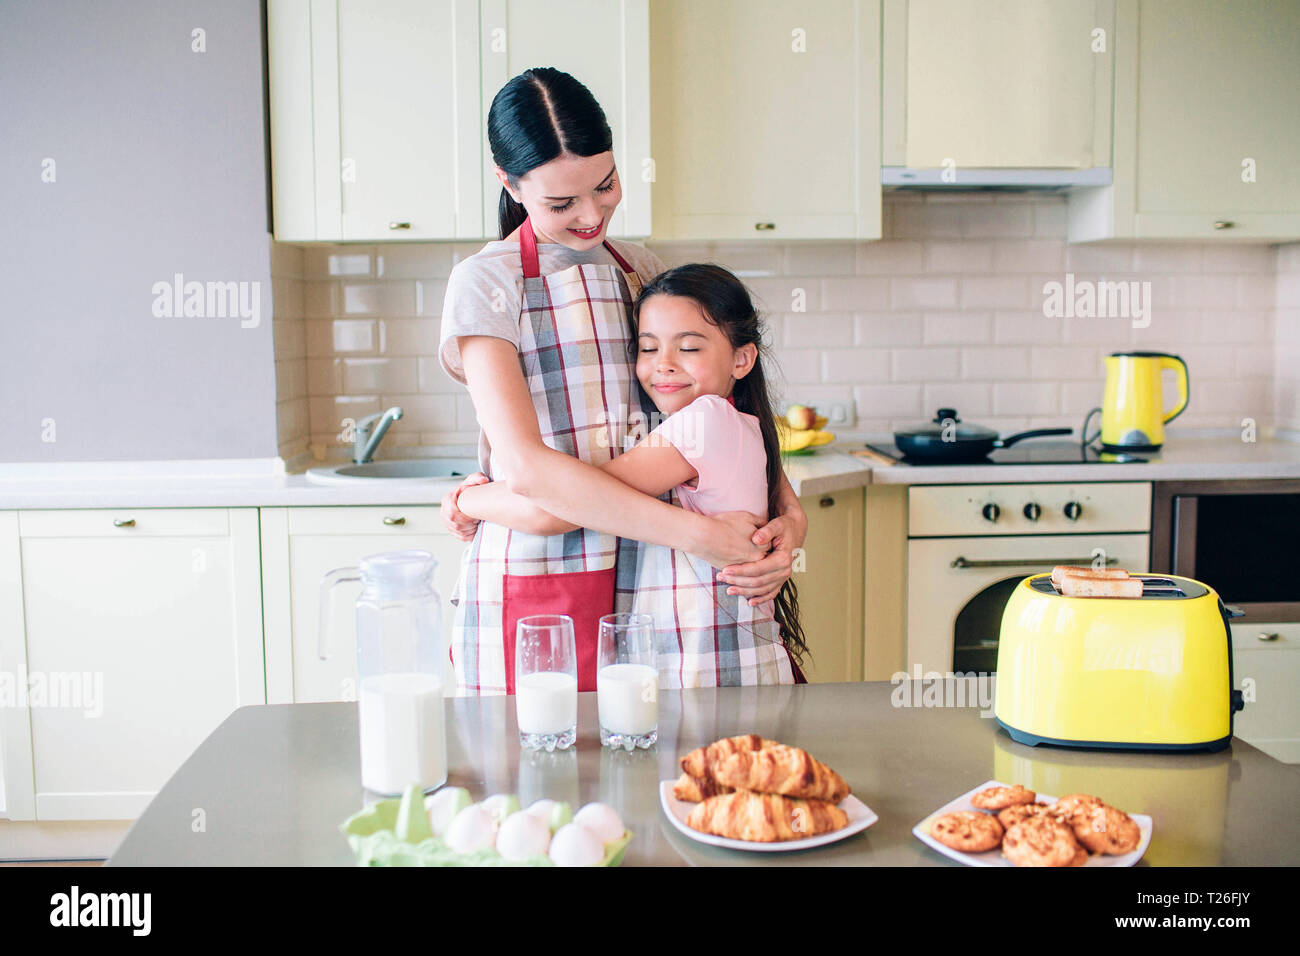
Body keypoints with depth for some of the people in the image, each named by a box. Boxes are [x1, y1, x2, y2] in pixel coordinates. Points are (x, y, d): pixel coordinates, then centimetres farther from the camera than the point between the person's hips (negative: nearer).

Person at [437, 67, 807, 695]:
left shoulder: (643, 271, 11)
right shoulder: (486, 282, -6)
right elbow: (525, 467, -18)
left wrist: (790, 516, -6)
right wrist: (699, 534, -22)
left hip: (643, 588, 4)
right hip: (531, 590, -4)